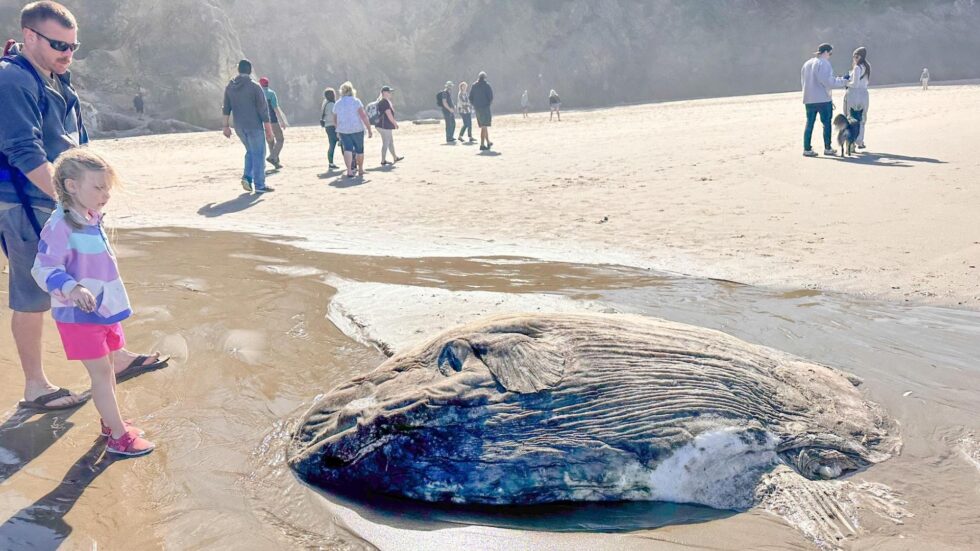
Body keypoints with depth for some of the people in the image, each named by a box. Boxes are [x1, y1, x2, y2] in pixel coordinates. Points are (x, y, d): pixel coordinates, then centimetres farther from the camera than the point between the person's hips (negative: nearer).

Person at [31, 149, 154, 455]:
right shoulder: (60, 226, -21)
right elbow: (45, 269, -24)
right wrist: (72, 289, -40)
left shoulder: (91, 220, 7)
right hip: (79, 315, -8)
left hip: (103, 309, 8)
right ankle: (119, 436, 5)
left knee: (107, 367, 18)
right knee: (101, 372, -3)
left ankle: (110, 421, 34)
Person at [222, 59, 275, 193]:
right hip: (254, 126, -6)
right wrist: (269, 129, -7)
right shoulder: (254, 86, -10)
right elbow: (263, 109, -11)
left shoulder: (230, 86, 6)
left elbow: (226, 108, 8)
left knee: (251, 151, 22)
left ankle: (247, 177, 6)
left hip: (239, 127, 6)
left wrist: (226, 126, 14)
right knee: (258, 154, 2)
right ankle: (259, 185, 2)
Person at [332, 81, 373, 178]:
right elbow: (364, 116, -13)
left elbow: (335, 121, 15)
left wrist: (338, 129, 32)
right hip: (357, 129, -2)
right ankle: (360, 170, 28)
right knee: (359, 150, 14)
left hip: (343, 130, 2)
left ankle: (349, 170, -23)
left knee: (348, 149, -2)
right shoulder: (356, 101, -5)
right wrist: (369, 130, -10)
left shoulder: (337, 104, 7)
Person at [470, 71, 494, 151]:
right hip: (485, 107, -5)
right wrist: (489, 103, 7)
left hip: (477, 108, 6)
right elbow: (491, 96, -10)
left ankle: (488, 142, 29)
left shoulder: (473, 86, 9)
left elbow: (470, 97, 8)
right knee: (484, 126, -6)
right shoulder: (486, 85, -6)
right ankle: (482, 145, -13)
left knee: (483, 126, 16)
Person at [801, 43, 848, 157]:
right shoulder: (824, 64, -12)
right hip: (823, 99, -6)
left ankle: (807, 149, 5)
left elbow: (803, 80, 15)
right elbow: (828, 82, -16)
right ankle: (827, 148, 11)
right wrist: (843, 80, -4)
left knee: (809, 123, 8)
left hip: (808, 99, 6)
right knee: (826, 123, 6)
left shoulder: (807, 64, 11)